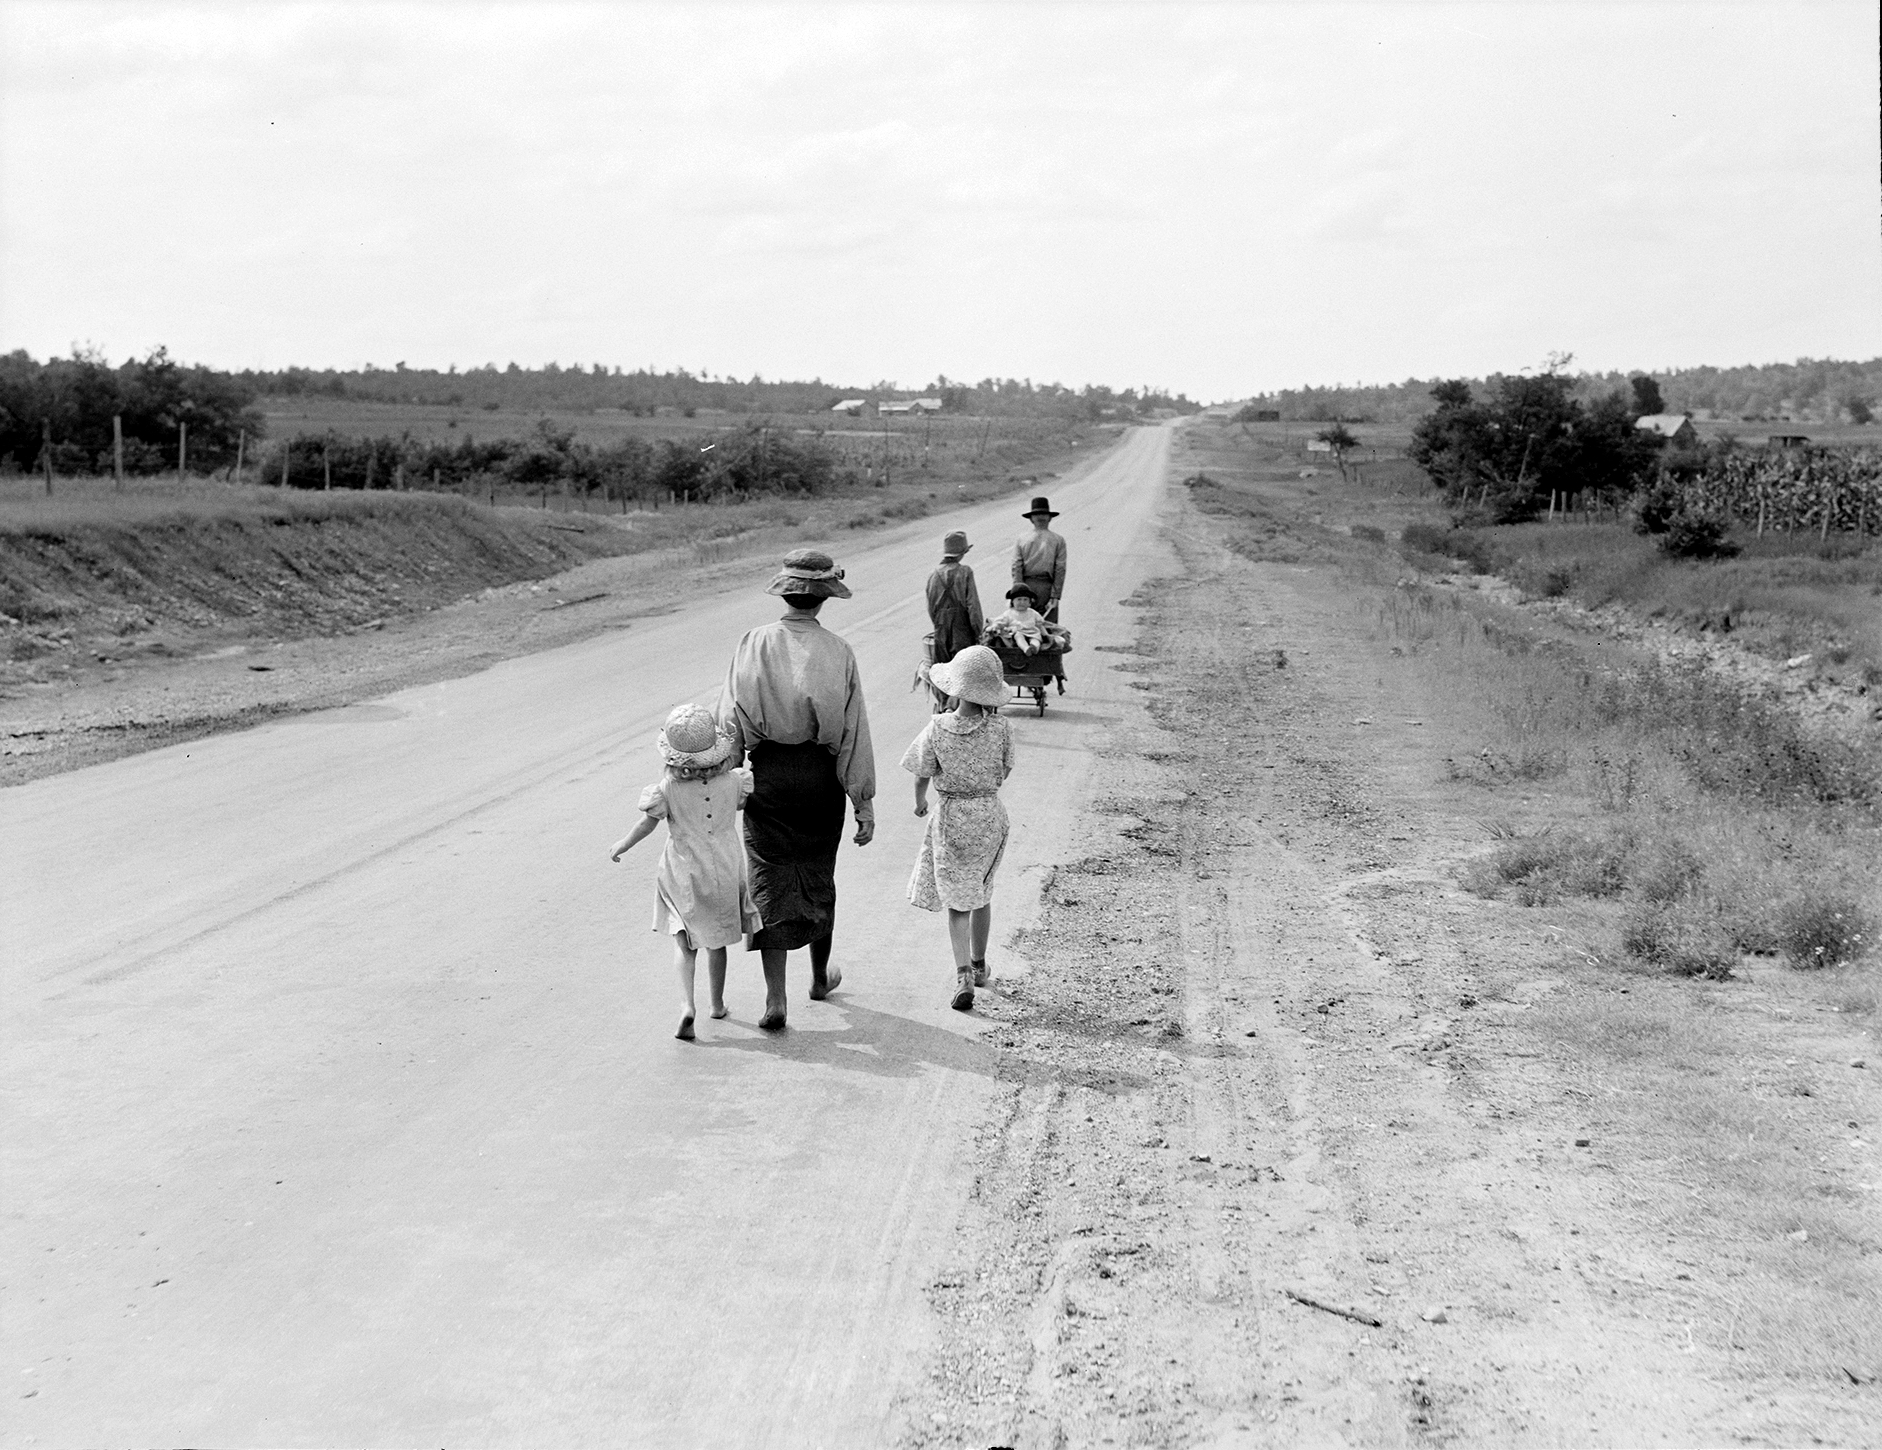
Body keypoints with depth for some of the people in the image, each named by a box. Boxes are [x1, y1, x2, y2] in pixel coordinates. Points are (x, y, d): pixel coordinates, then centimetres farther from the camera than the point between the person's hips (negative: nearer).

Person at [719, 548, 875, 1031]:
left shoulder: (755, 644, -8)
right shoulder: (837, 652, -9)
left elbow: (730, 719, -6)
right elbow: (854, 730, -7)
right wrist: (864, 802, -1)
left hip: (767, 773, -1)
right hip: (820, 774, 1)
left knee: (770, 881, 3)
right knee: (818, 876, 19)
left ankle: (776, 998, -6)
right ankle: (820, 976, 38)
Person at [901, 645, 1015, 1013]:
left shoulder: (938, 728, -15)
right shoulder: (999, 729, -12)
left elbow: (922, 775, -4)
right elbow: (1004, 774, 0)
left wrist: (920, 801, 15)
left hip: (951, 818, -2)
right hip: (991, 816, 2)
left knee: (957, 901, 3)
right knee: (981, 893, 21)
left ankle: (963, 975, -12)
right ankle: (979, 965, 36)